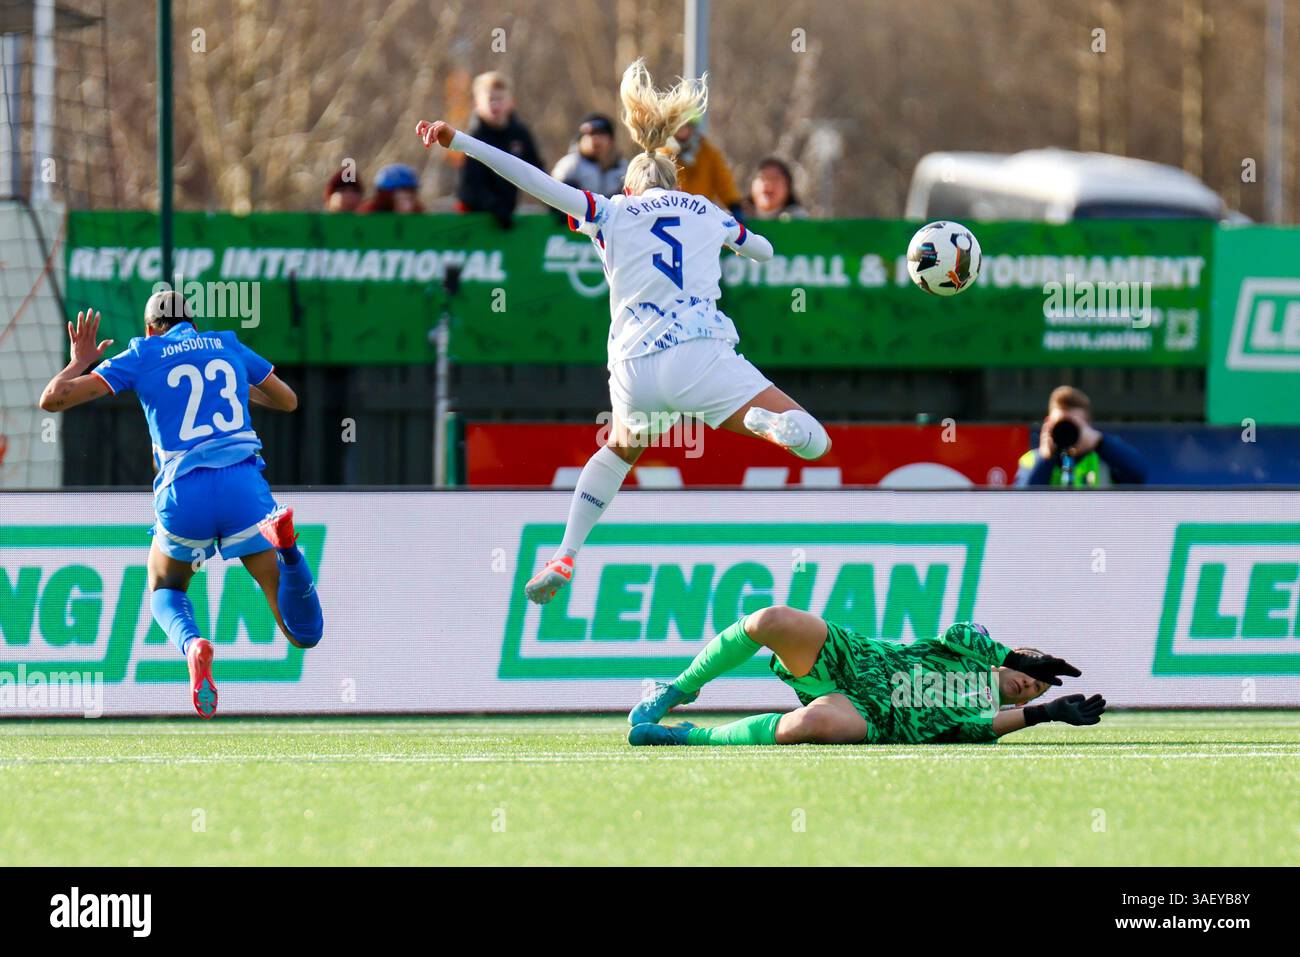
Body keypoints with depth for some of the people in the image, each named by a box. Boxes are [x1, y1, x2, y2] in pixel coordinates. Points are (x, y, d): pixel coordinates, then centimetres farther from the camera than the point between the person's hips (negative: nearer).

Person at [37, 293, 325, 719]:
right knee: (305, 634, 2)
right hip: (244, 485, 1)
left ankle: (192, 644, -7)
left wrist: (79, 362, 30)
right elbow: (288, 401, 36)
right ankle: (284, 540, -31)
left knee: (164, 590, 31)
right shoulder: (229, 346, 20)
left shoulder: (142, 356, 12)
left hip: (183, 493, -1)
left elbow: (52, 399, 9)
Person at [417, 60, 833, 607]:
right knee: (813, 444, -3)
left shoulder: (613, 214, 15)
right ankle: (765, 421, -38)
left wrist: (459, 141, 8)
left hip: (634, 368, 2)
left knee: (619, 450, 33)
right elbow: (764, 250, 40)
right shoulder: (705, 213, 20)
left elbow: (535, 182, 6)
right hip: (702, 355, -2)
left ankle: (564, 558, 20)